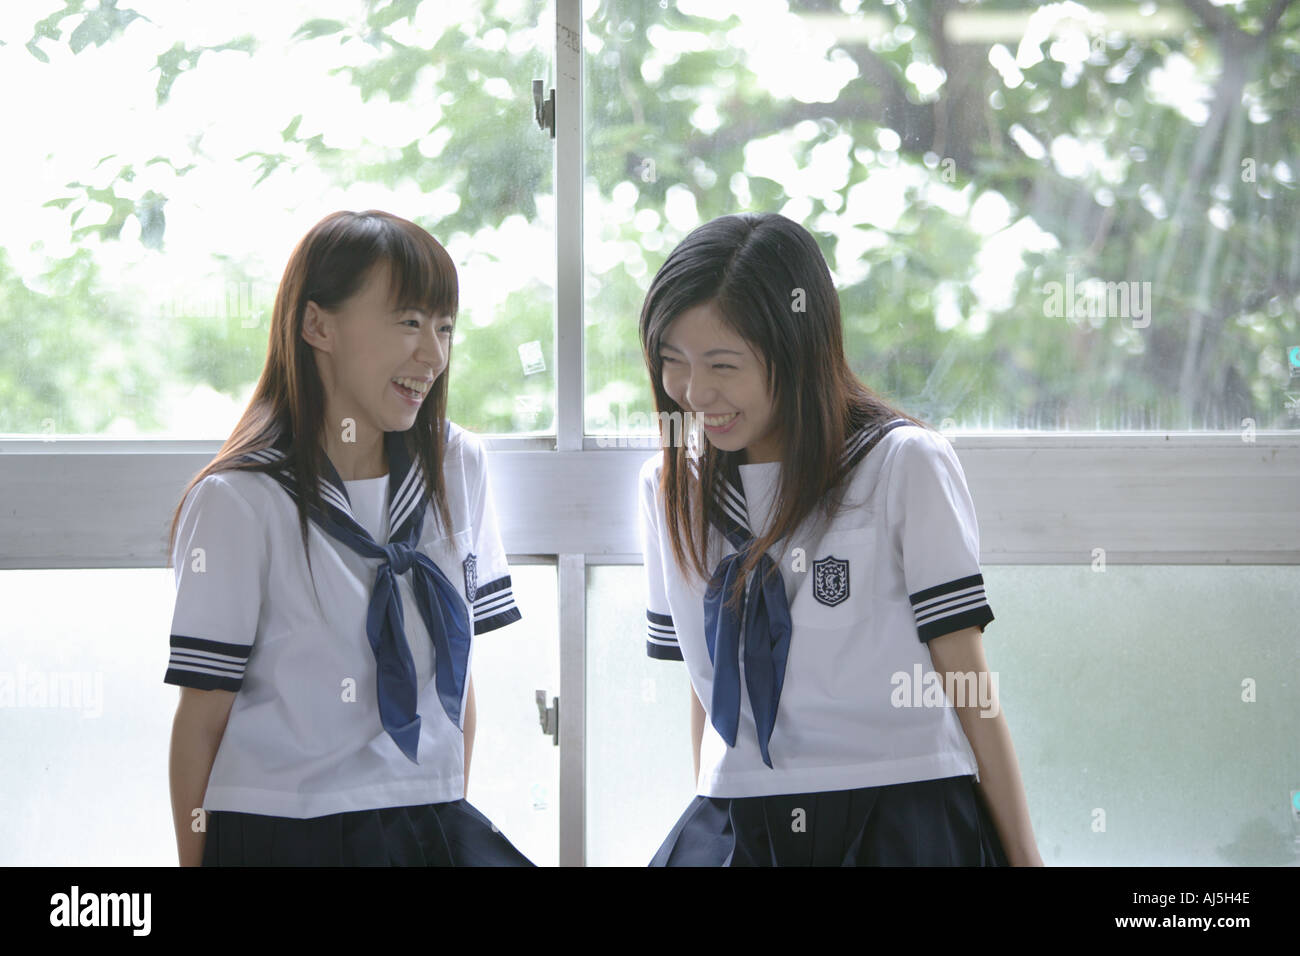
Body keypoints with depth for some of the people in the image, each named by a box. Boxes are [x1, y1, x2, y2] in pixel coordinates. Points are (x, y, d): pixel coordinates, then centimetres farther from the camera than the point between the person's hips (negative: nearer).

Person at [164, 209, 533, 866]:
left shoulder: (457, 467, 9)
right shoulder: (242, 501, -7)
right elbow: (203, 714, -4)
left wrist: (453, 817, 12)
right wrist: (194, 860, -4)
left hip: (431, 824, 4)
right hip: (277, 832, -4)